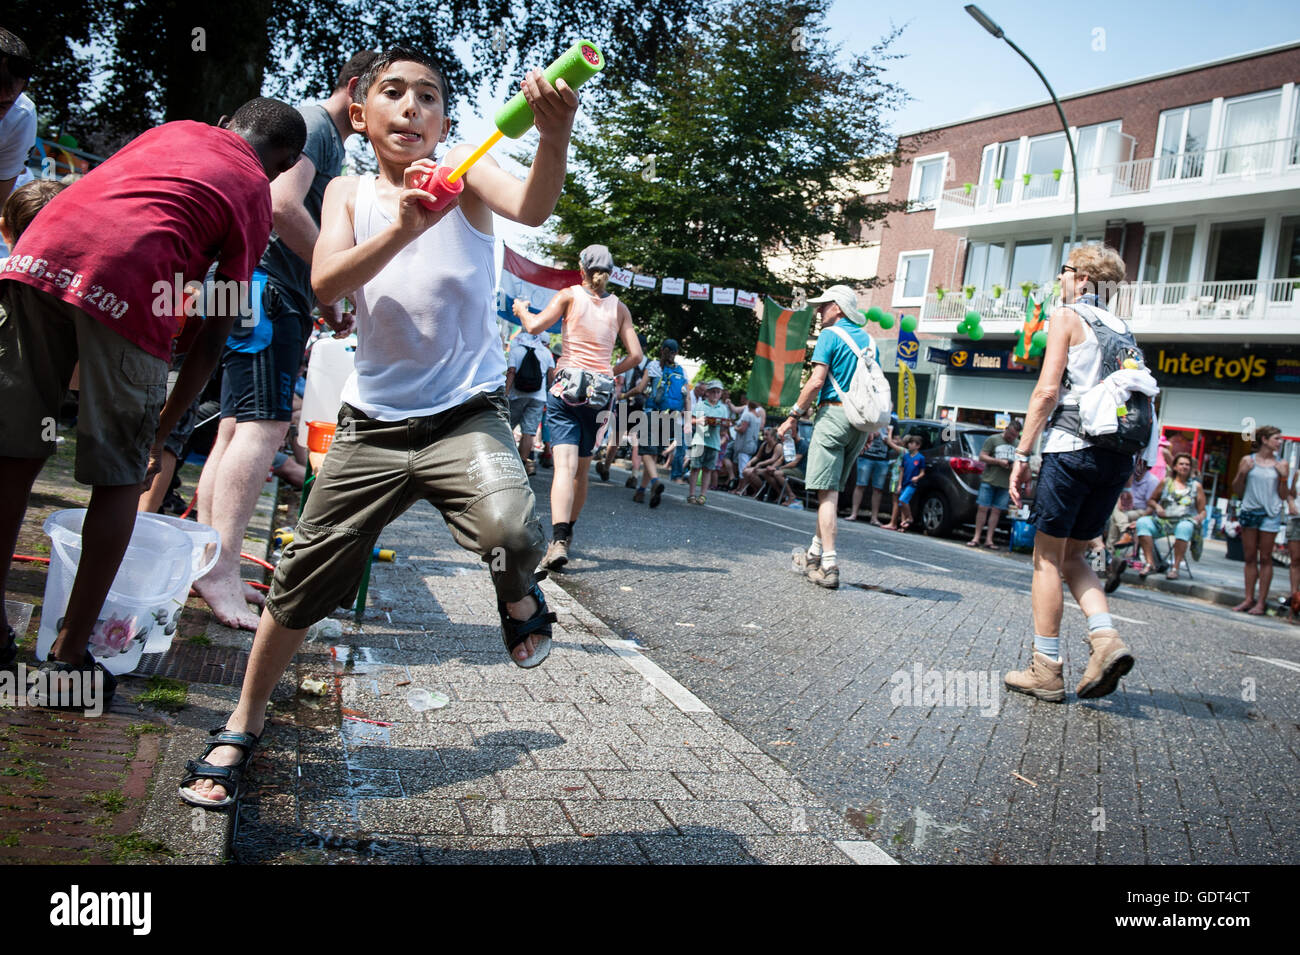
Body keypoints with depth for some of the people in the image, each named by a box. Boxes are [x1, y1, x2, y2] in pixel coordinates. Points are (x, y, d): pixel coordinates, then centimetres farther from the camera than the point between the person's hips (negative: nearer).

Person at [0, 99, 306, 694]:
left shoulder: (174, 130, 30)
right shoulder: (257, 195, 18)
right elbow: (216, 335, 14)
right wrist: (161, 429, 22)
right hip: (128, 282, -4)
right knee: (120, 476, 10)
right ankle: (69, 655, 15)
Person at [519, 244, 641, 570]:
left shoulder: (569, 295, 3)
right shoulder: (619, 307, 11)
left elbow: (535, 326, -8)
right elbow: (635, 354, 6)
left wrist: (521, 308, 13)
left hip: (567, 387, -3)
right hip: (601, 392, 3)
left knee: (565, 466, -14)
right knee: (582, 470, 16)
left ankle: (558, 541, -30)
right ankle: (567, 533, 30)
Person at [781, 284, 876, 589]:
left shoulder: (830, 335, -3)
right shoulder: (869, 340, 17)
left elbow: (816, 381, -12)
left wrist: (793, 416, -7)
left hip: (833, 413, -7)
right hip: (860, 421, 7)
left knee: (827, 491, -9)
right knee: (832, 490, 14)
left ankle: (829, 566, -14)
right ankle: (815, 553, 22)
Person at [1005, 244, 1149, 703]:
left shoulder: (1067, 316, 0)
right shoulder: (1121, 330, 20)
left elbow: (1047, 390, -10)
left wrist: (1021, 453, -8)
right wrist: (1127, 476, 21)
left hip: (1073, 446, -7)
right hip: (1118, 455, 7)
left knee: (1048, 557, 1)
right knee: (1073, 556, 16)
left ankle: (1046, 668, 3)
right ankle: (1106, 639, -3)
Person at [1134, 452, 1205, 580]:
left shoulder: (1196, 486, 14)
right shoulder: (1165, 482, 17)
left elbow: (1202, 510, 13)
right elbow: (1151, 500, 22)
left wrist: (1199, 517, -9)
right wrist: (1157, 506, 0)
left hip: (1185, 520, -2)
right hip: (1163, 521, 2)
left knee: (1185, 527, -39)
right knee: (1142, 522, -27)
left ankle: (1175, 567, -37)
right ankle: (1150, 563, -30)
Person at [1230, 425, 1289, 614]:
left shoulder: (1280, 465, 5)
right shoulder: (1248, 461, 4)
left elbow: (1283, 496, 6)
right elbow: (1237, 491, 7)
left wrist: (1283, 477, -7)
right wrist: (1242, 473, -8)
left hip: (1270, 514, -1)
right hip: (1249, 511, 1)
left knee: (1265, 559, 1)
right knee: (1250, 558, 7)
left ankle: (1261, 602, 4)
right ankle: (1249, 599, 13)